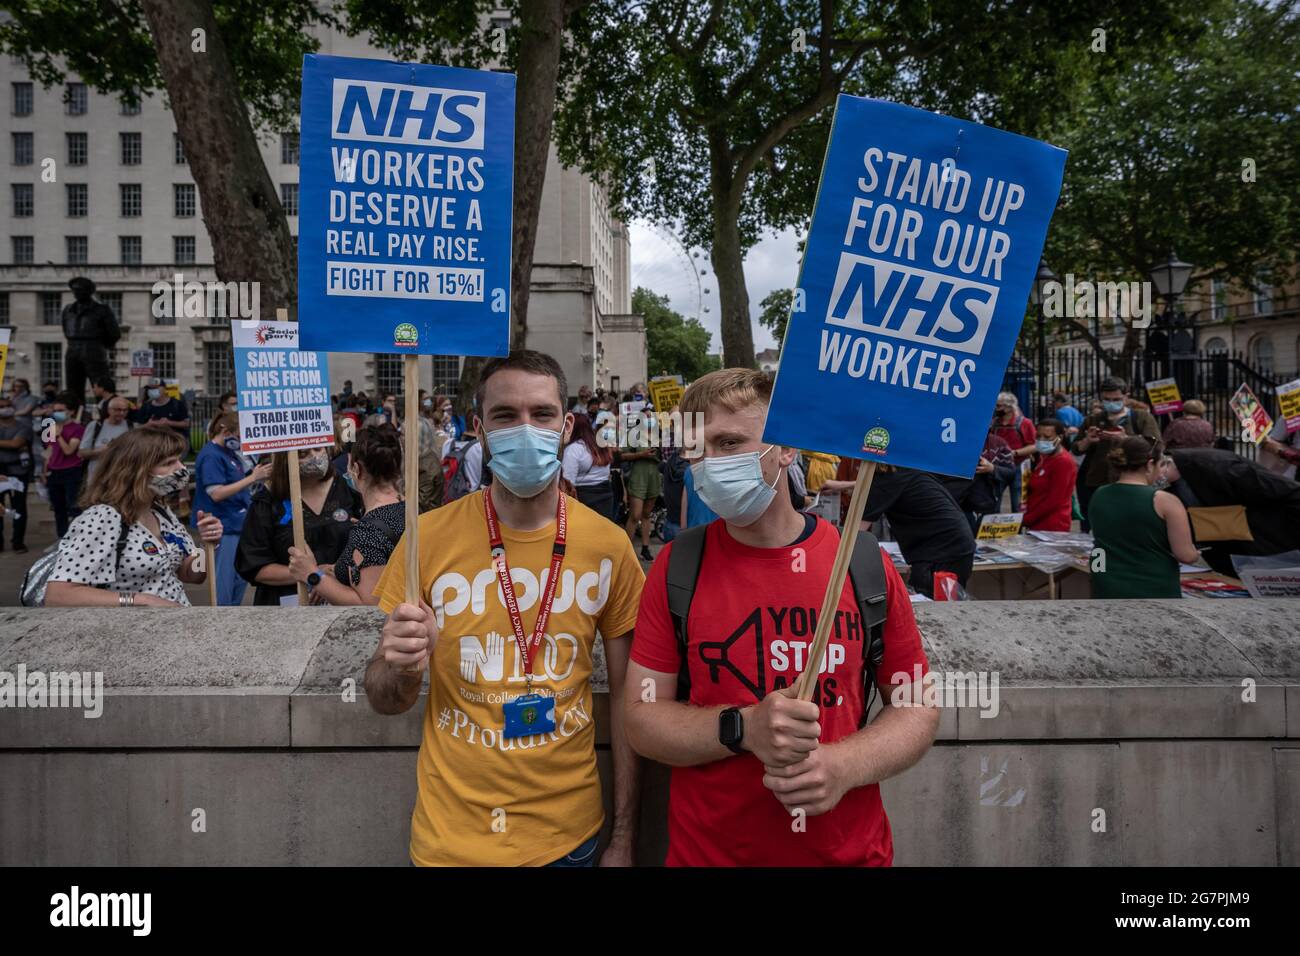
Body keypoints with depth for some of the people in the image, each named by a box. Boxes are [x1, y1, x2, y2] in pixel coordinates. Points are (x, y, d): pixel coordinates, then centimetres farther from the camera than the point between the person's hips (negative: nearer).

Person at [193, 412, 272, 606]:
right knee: (225, 581, -2)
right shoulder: (210, 456, -15)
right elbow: (216, 493, -24)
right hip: (224, 529, -9)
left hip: (239, 524, 9)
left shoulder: (230, 453, 11)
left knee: (241, 578, 17)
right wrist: (252, 478, -25)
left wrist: (257, 476, 5)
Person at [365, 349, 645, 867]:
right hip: (452, 839, 0)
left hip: (569, 831, 1)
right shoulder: (429, 537, -12)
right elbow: (384, 701, -3)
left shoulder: (608, 546, -9)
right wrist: (402, 667, -25)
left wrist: (623, 837, 1)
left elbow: (625, 698, 0)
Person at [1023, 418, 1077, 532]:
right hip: (1036, 525, 8)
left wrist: (1026, 520, -13)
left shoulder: (1063, 462, -13)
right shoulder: (1043, 457, 14)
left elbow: (1054, 501, -18)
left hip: (1053, 528, -8)